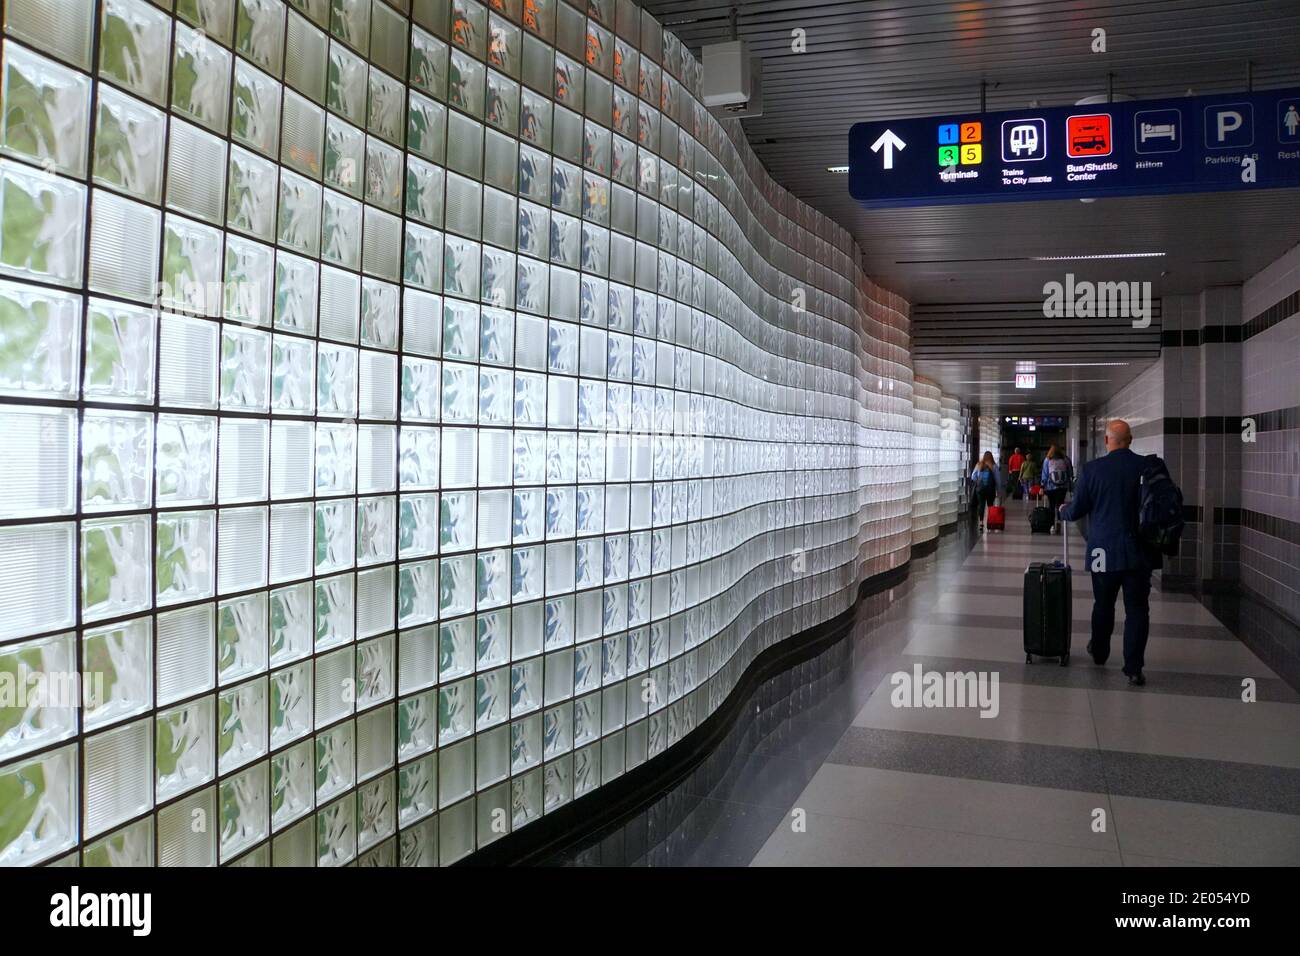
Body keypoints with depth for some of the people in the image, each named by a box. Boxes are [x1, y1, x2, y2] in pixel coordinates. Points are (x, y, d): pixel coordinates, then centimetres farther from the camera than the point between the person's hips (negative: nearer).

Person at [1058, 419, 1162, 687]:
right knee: (1137, 609, 5)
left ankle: (1099, 652, 36)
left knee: (1103, 605, 17)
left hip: (1105, 551, 0)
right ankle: (1134, 668, 3)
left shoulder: (1092, 470, -8)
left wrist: (1063, 510, 20)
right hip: (1139, 552, 0)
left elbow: (1076, 512, -3)